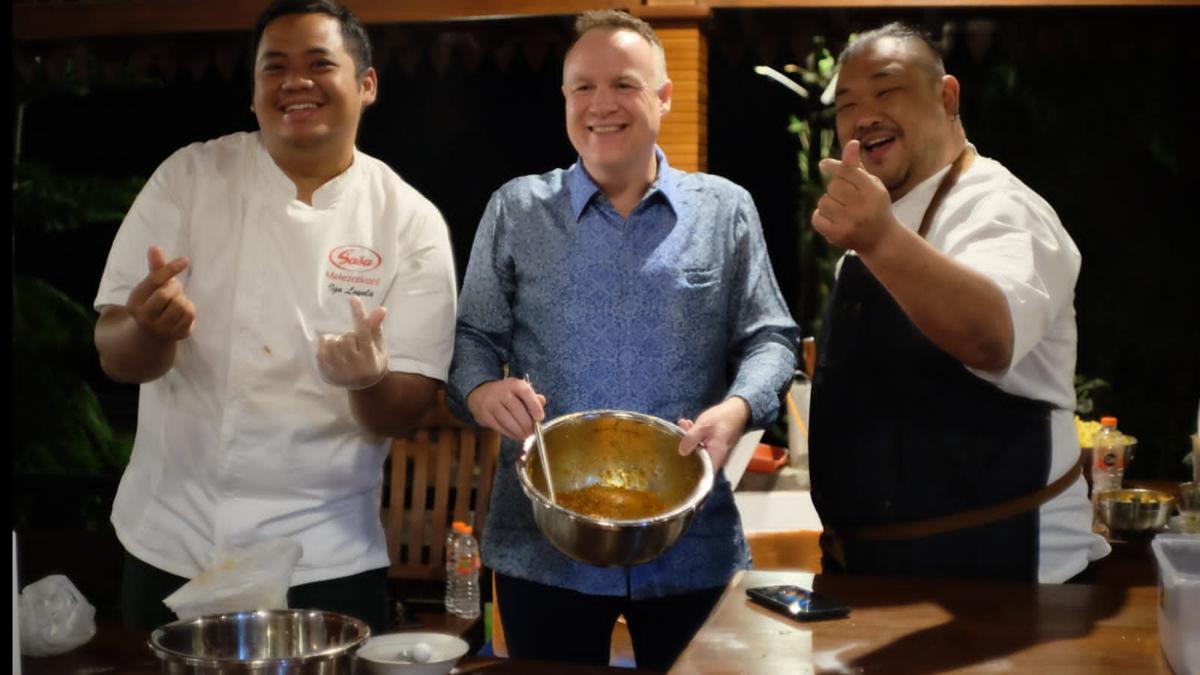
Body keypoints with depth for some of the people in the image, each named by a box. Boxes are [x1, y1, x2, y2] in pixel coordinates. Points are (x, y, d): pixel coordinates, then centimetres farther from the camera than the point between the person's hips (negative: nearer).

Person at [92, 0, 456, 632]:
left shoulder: (411, 221, -6)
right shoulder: (189, 176, -3)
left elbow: (399, 414, -8)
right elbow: (117, 356, -6)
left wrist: (369, 381, -30)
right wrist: (152, 327, -29)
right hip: (171, 544, 1)